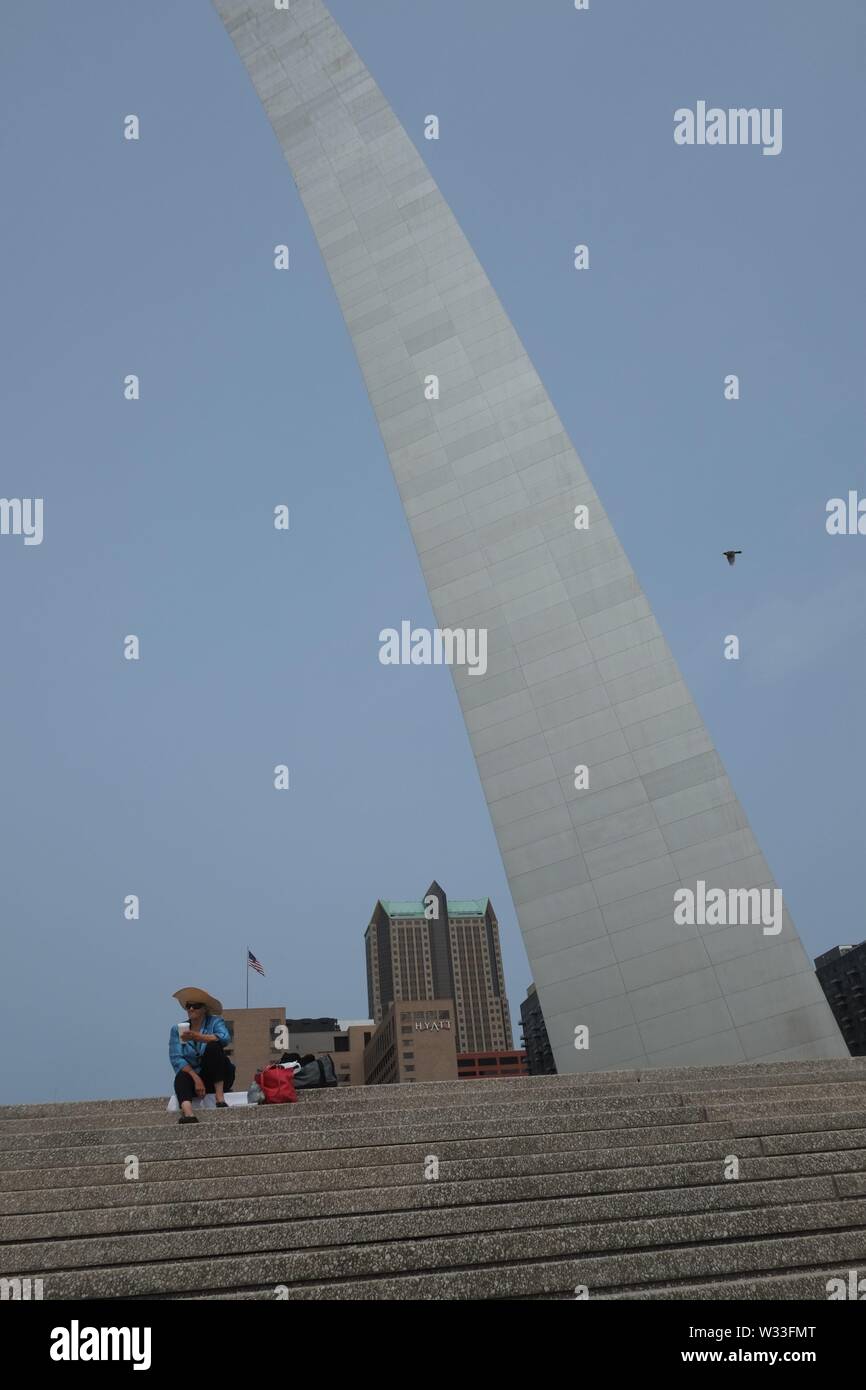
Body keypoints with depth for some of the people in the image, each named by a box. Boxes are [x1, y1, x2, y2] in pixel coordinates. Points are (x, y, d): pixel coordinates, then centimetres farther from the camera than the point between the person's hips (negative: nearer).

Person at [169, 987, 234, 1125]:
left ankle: (220, 1097, -29)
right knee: (181, 1078, -32)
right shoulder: (177, 1029, 4)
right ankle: (188, 1115, -60)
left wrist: (197, 1037, -39)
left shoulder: (215, 1022, -1)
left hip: (218, 1077, -1)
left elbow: (225, 1038, -24)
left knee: (213, 1046, -26)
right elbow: (176, 1059, -9)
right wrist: (196, 1078, -24)